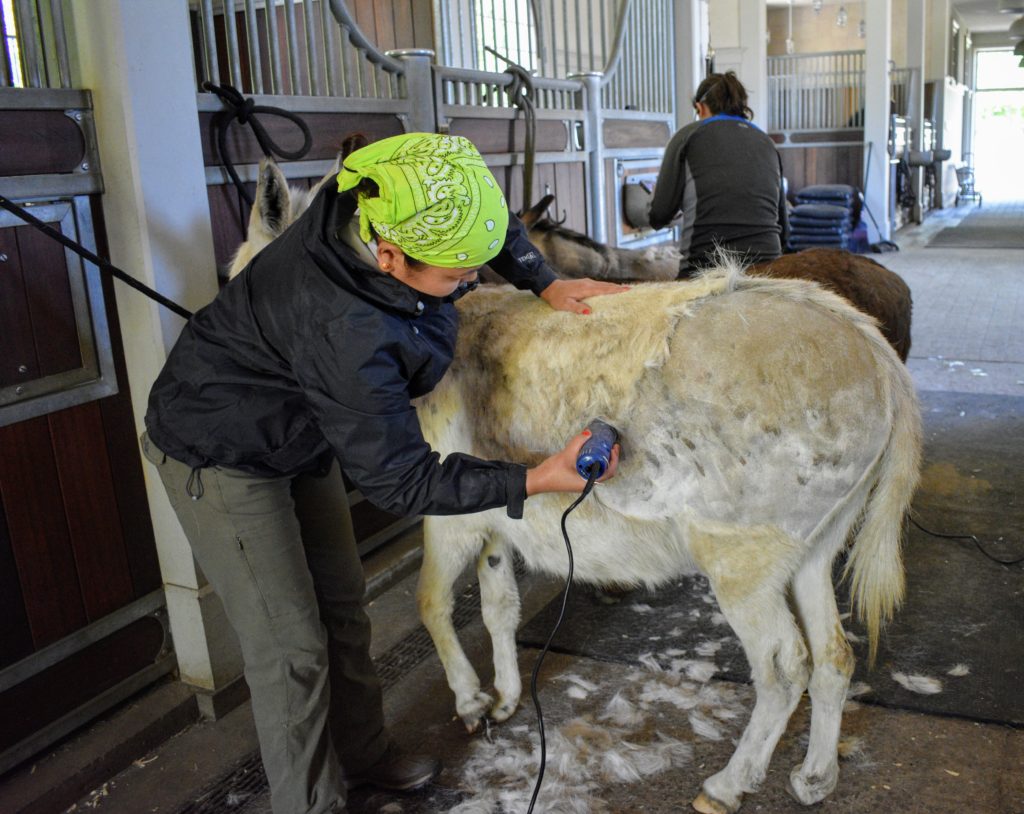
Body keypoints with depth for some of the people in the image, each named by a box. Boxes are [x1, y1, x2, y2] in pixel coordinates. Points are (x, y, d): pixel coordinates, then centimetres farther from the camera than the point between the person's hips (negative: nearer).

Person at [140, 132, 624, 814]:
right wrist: (533, 480, -31)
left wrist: (545, 283, -4)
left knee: (341, 602, 17)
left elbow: (495, 221, 3)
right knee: (290, 646, 0)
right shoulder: (344, 331, -42)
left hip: (302, 433, 8)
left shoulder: (378, 204, -21)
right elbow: (399, 481, -30)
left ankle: (361, 751, 38)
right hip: (221, 456, -8)